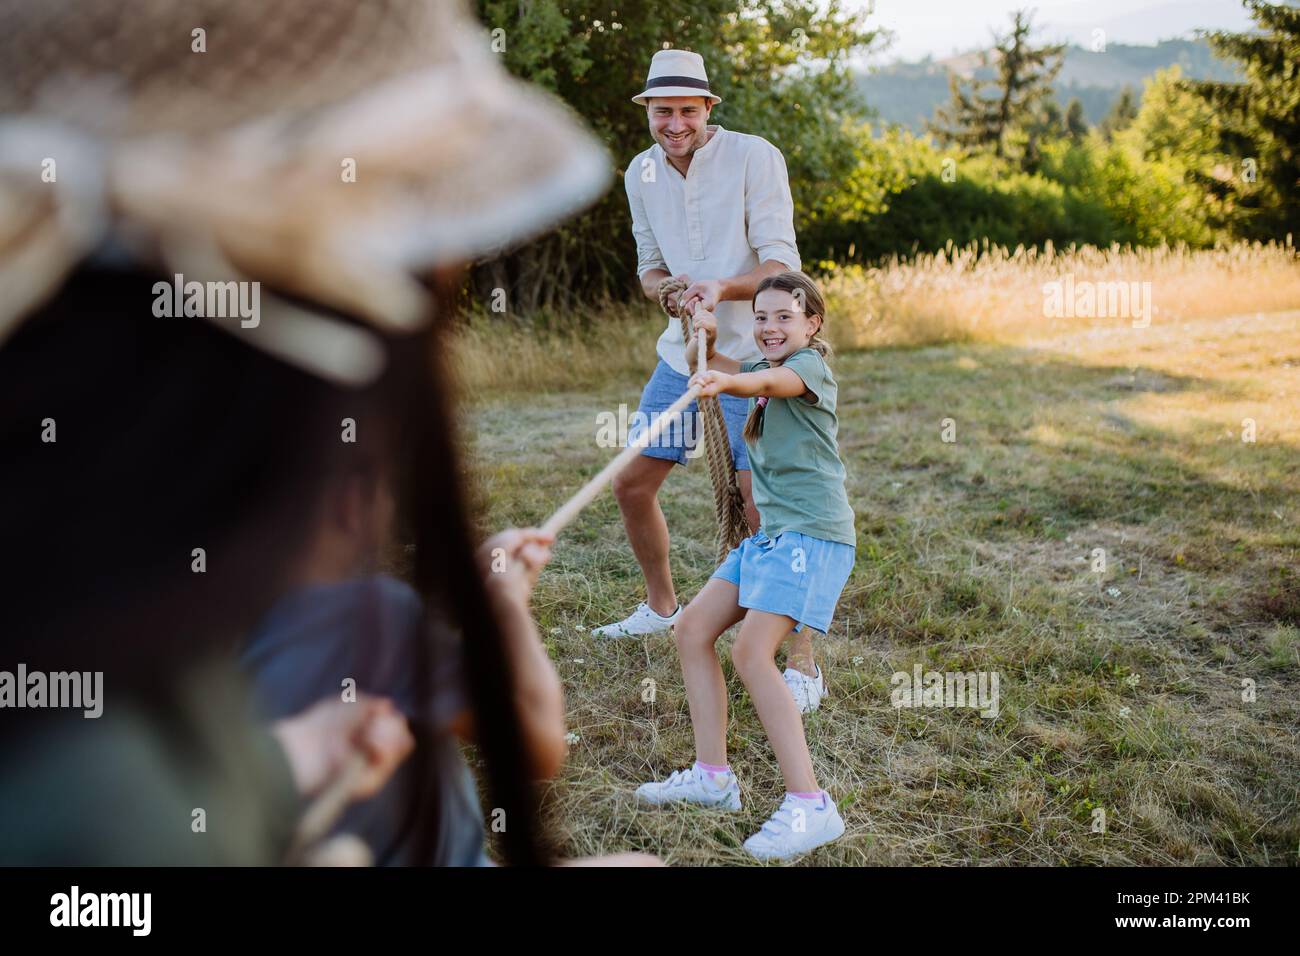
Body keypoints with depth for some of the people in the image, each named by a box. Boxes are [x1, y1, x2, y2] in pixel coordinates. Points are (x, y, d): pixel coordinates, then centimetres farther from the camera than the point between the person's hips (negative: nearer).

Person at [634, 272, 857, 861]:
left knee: (752, 653, -21)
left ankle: (809, 806, -20)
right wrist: (706, 344, 5)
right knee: (692, 629, 6)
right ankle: (712, 778, 13)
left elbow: (769, 381, -31)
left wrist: (726, 381, -51)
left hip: (812, 532, -9)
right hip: (771, 530, 9)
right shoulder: (763, 367, 18)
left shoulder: (811, 366, -8)